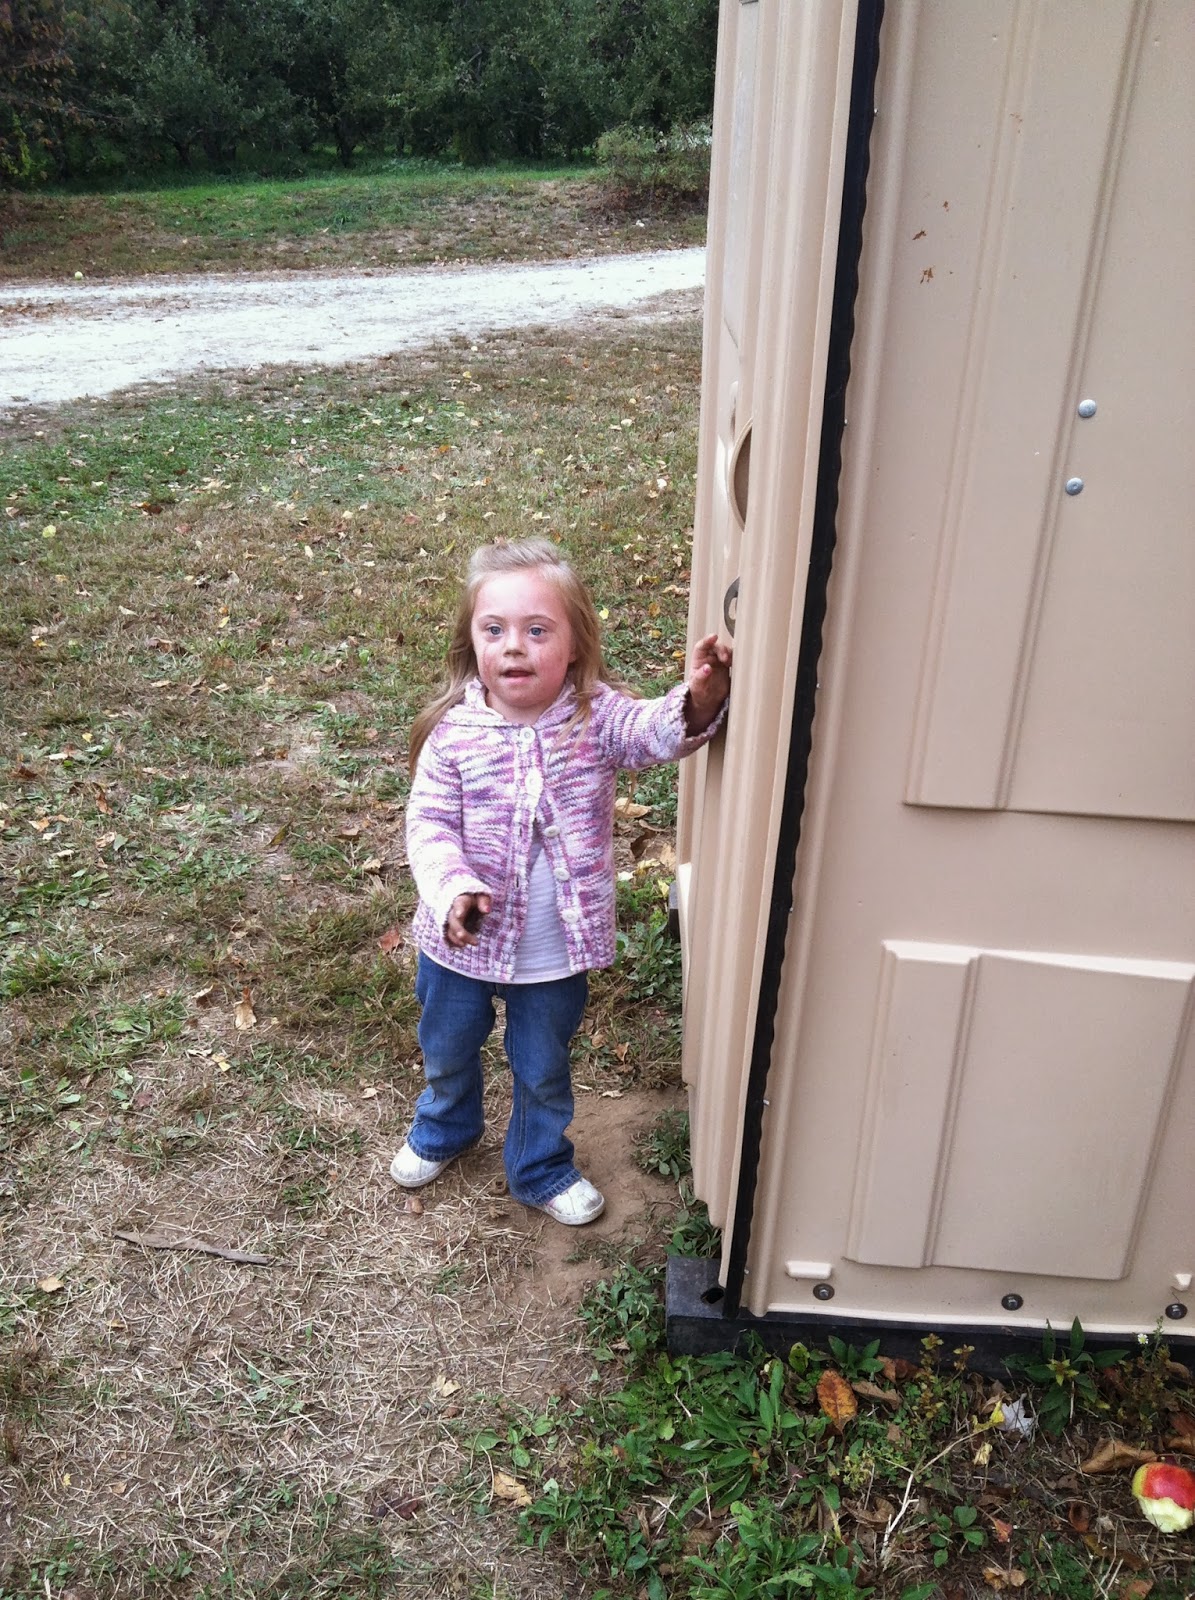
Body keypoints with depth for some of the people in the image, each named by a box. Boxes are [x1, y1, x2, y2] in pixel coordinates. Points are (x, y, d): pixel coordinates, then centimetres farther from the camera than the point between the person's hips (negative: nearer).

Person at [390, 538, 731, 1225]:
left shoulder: (596, 717, -16)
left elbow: (658, 731, -33)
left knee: (544, 1071, 21)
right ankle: (444, 1130, 60)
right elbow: (428, 824, -13)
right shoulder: (453, 732, -15)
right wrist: (452, 890, -30)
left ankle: (542, 1169, 49)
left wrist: (699, 703, -54)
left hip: (558, 949, -1)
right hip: (464, 939, 1)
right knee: (448, 1052, 27)